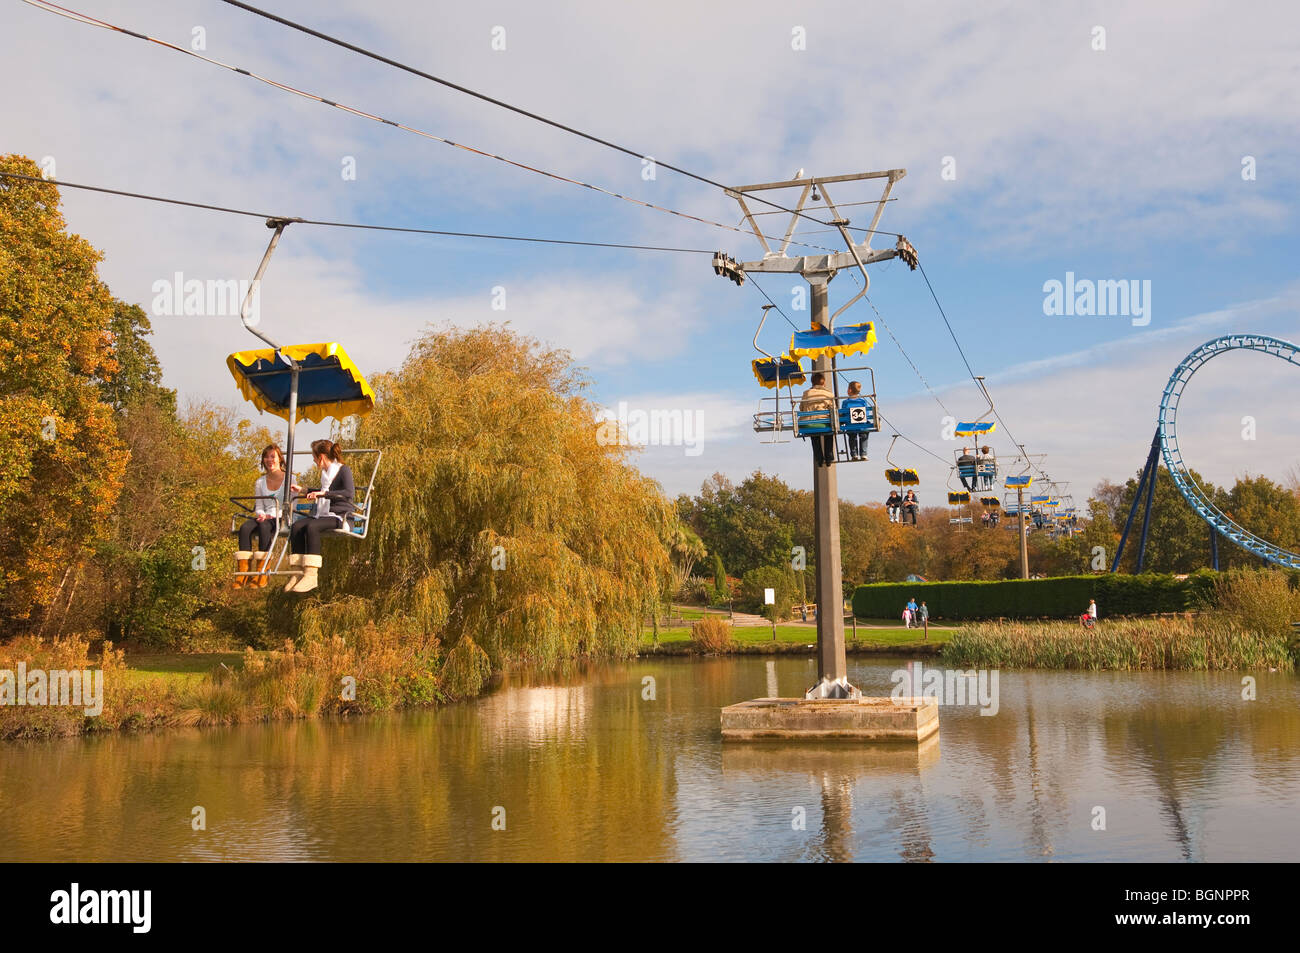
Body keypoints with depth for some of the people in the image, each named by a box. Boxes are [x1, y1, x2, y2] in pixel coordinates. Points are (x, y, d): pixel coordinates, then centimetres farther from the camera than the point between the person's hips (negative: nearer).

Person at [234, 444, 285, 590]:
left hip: (283, 519, -4)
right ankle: (242, 573, -36)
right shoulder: (260, 482, 18)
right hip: (265, 517, 4)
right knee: (245, 527, -28)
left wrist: (272, 515, -17)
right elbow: (258, 507, 15)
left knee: (264, 526, -37)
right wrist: (261, 514, -10)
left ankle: (261, 575, -40)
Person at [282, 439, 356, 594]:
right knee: (296, 526, -18)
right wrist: (303, 490, 42)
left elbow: (349, 493, -22)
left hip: (340, 516, -8)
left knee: (312, 527, -34)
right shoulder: (325, 472, 21)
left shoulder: (343, 470, -5)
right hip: (324, 514, 8)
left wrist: (324, 493, -27)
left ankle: (310, 575, -36)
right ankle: (297, 573, -23)